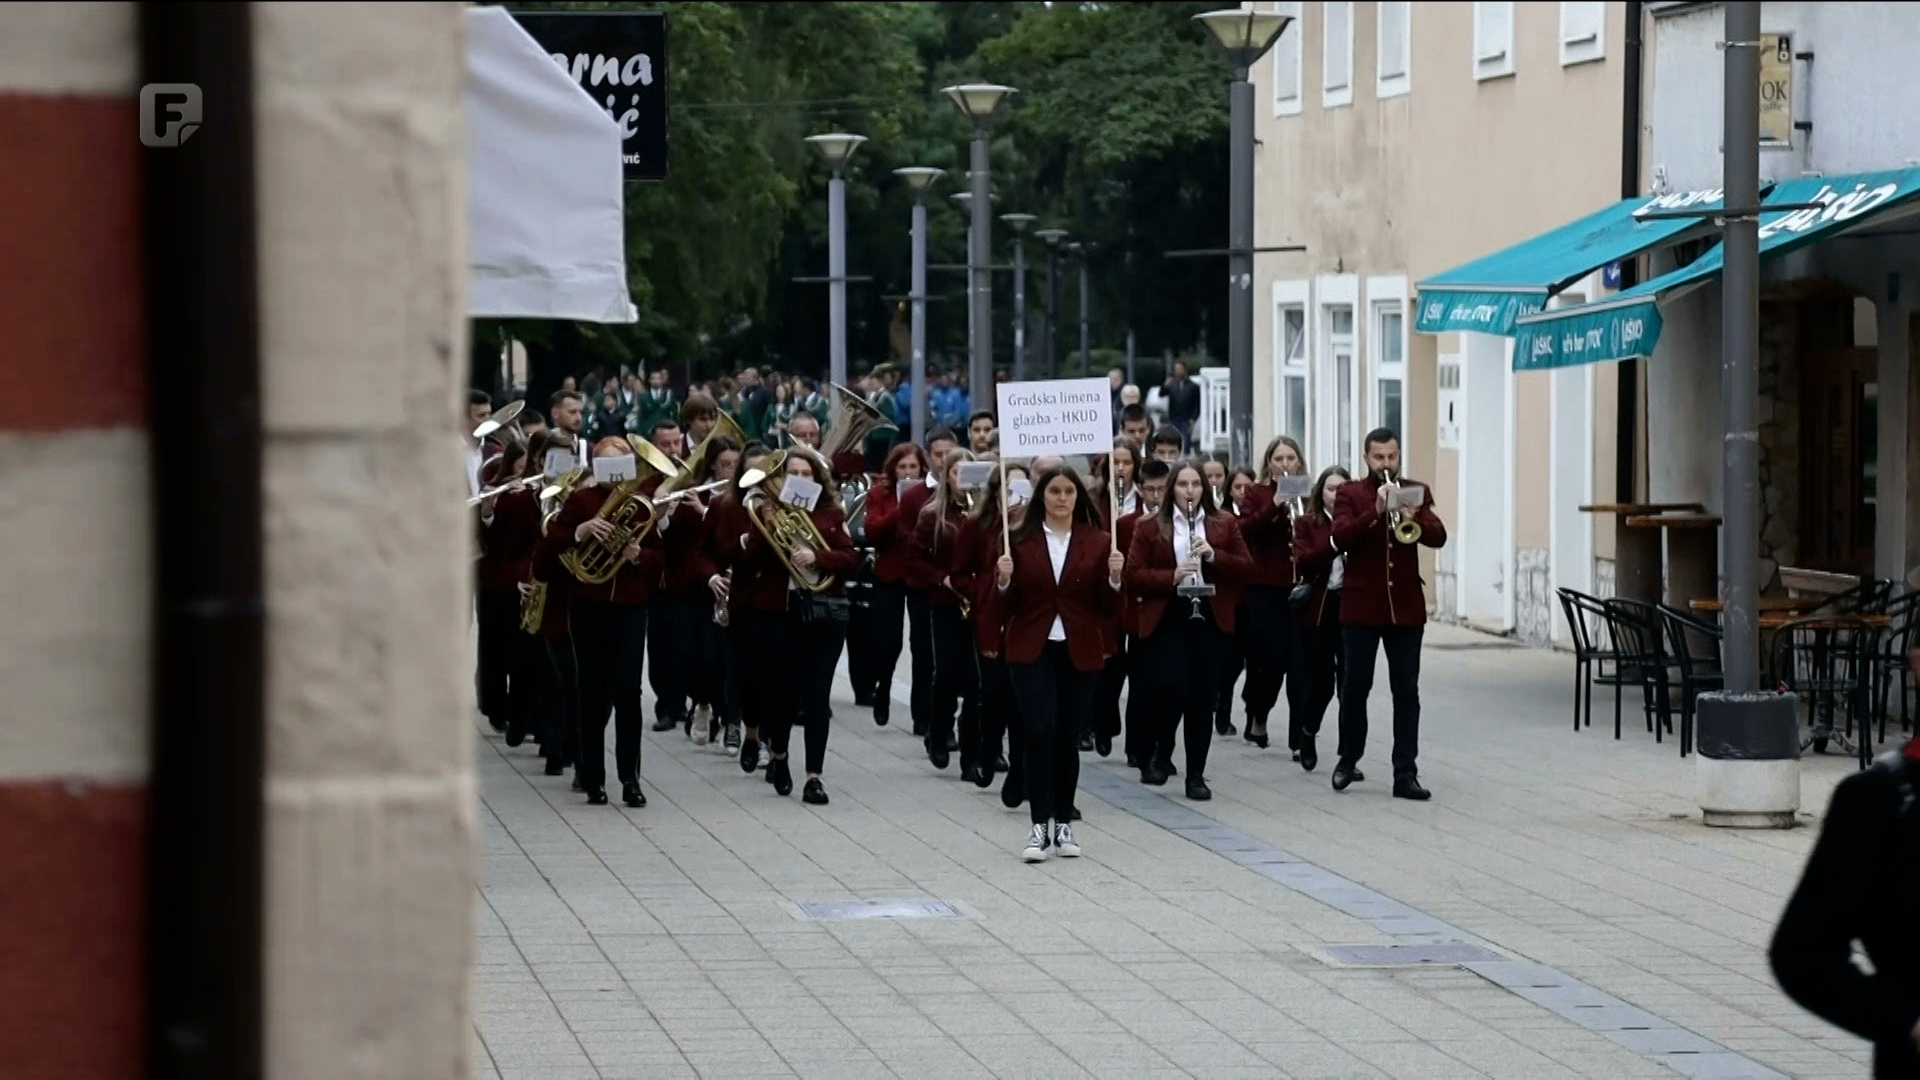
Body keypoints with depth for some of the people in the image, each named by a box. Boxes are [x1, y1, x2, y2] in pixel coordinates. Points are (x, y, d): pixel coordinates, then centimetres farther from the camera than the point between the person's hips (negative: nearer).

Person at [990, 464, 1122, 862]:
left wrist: (1114, 578, -14)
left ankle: (1063, 824, 17)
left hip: (1080, 654, 1)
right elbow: (1005, 606, 2)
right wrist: (1004, 580, -17)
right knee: (1039, 732, -12)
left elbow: (1106, 607, 3)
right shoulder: (1020, 542, 2)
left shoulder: (1097, 543, 3)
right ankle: (1039, 826, -10)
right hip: (1032, 651, -1)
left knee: (1068, 736, 6)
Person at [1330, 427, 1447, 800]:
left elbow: (1438, 536, -6)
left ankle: (1405, 775, -1)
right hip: (1361, 605, -1)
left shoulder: (1417, 493, 7)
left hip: (1406, 606, 1)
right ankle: (1348, 759, 27)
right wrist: (1375, 511, -25)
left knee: (1407, 692, -1)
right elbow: (1340, 536, -14)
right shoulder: (1349, 494, 2)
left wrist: (1414, 517, -25)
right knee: (1355, 687, 7)